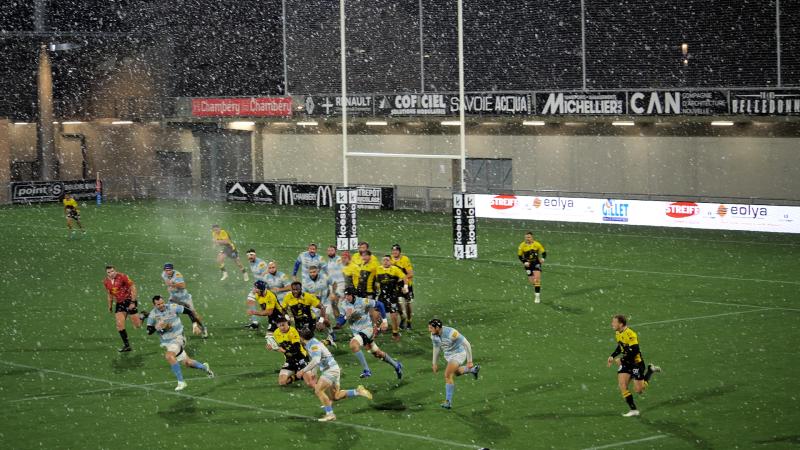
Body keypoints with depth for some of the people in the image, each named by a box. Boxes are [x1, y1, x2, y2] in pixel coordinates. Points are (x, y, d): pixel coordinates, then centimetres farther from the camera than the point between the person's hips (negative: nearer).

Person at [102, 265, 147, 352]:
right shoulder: (106, 282, 2)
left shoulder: (122, 277, -16)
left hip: (129, 301, -5)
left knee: (137, 325, -4)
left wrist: (133, 302, -18)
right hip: (119, 303, 5)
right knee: (119, 325, -9)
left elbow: (133, 288, -14)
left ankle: (143, 315, 29)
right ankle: (126, 345, 0)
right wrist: (110, 306, 17)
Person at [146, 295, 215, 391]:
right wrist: (156, 327, -28)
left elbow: (189, 311, -3)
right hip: (166, 342, 4)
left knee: (169, 356, -29)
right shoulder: (153, 314, -7)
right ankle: (204, 367, 37)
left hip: (178, 337, -4)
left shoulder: (172, 307, -13)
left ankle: (181, 382, -23)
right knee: (187, 363, 6)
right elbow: (149, 331, -7)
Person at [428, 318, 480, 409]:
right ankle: (473, 369, 53)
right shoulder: (434, 335, -14)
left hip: (459, 353, -8)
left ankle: (448, 401, -12)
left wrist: (469, 361, -21)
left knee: (448, 375, -19)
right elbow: (436, 348, 7)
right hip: (448, 354, 8)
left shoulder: (451, 333, -35)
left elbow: (467, 344, -25)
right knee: (455, 373, 28)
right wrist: (435, 363, 13)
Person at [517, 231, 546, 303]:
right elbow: (520, 256, 3)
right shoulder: (522, 245, -7)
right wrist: (524, 262, -13)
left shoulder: (537, 244, -10)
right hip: (528, 264, 2)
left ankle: (537, 296, -14)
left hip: (536, 263, -2)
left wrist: (542, 259, -20)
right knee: (532, 281, 3)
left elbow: (543, 252, 0)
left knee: (537, 279, -16)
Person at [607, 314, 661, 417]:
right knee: (622, 386, -8)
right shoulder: (617, 333, 3)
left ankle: (650, 370, 22)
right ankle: (633, 410, 1)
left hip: (636, 363, -7)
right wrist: (612, 356, 5)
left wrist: (621, 360, -21)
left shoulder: (631, 335, -25)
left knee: (639, 390, -1)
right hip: (626, 363, 7)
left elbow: (634, 351, -27)